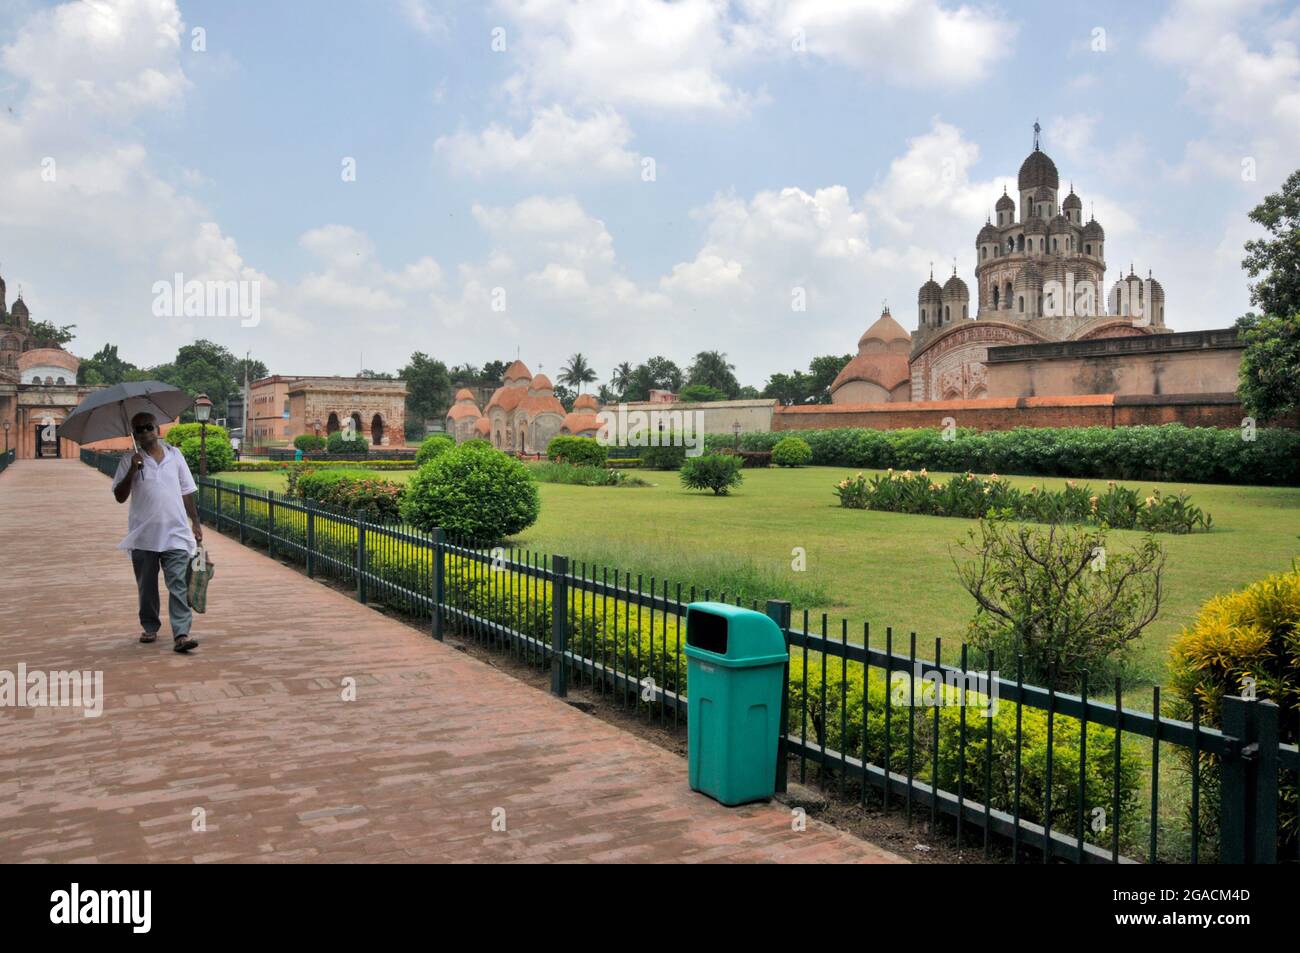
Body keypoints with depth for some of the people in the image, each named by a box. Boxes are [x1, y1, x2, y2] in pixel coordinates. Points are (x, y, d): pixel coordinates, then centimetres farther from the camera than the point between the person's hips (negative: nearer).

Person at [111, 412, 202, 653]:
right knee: (146, 586, 12)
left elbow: (187, 492, 13)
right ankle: (150, 626, 30)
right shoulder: (130, 460, 4)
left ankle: (181, 634, -13)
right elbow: (120, 496, 0)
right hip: (143, 535, 0)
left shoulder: (175, 455, 8)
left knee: (179, 584, -9)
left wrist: (195, 522, 10)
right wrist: (132, 471, -13)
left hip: (175, 534, 0)